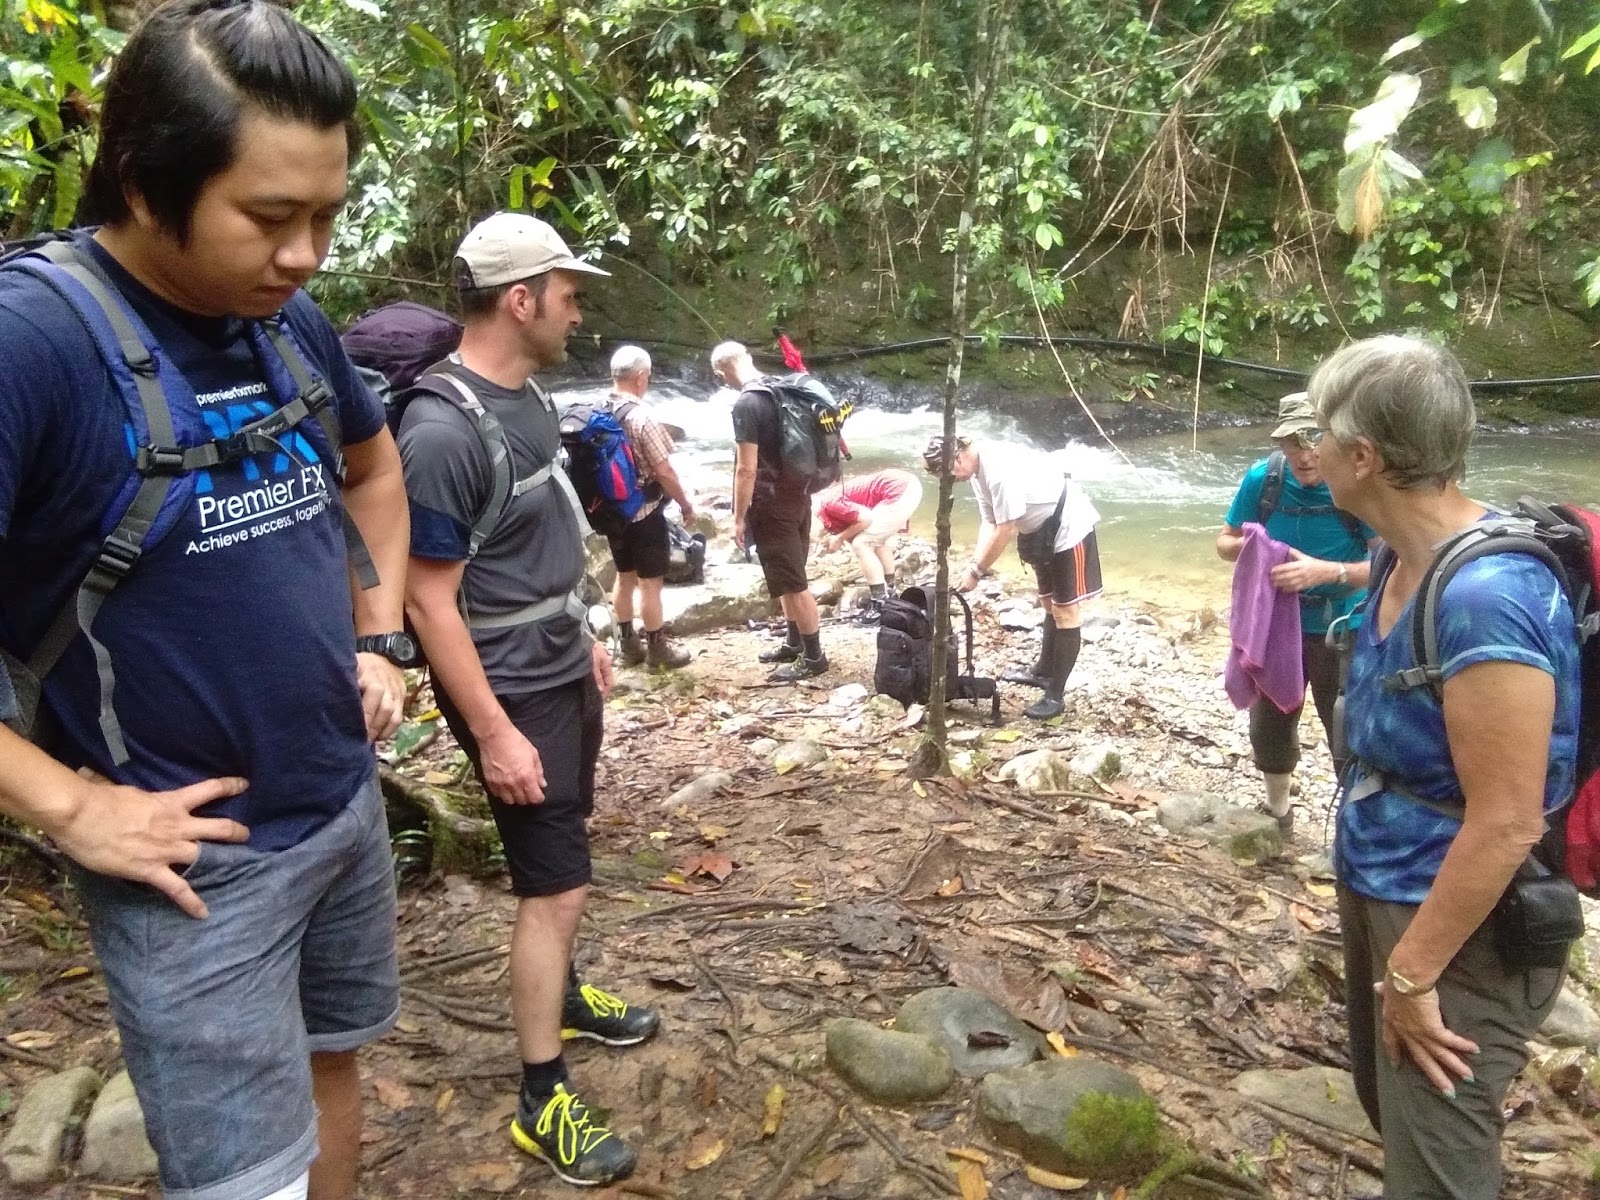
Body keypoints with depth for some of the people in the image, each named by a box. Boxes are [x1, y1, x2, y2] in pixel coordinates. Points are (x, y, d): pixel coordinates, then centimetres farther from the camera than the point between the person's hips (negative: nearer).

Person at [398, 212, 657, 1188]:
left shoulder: (529, 394, 3)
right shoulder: (442, 430, -25)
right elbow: (429, 599, -22)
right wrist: (493, 732, -21)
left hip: (563, 669, 9)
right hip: (512, 693, -8)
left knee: (562, 864, 22)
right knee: (558, 885, -1)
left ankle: (564, 998, 44)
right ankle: (542, 1103, 15)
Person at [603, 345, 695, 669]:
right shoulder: (641, 418, -21)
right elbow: (664, 472, -19)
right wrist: (686, 504, -5)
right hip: (644, 511, -7)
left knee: (624, 576, 17)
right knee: (650, 581, 4)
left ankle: (629, 644, 26)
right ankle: (657, 648, 14)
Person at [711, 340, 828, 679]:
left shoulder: (746, 405, -19)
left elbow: (747, 469, -20)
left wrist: (738, 518, -12)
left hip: (771, 505, -9)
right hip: (797, 496, 9)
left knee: (792, 583, 1)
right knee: (790, 578, 20)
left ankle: (814, 656, 10)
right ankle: (794, 642, 33)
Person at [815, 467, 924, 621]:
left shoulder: (829, 505, -9)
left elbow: (866, 518, -15)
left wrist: (840, 538, -3)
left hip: (900, 492, -11)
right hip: (908, 484, 11)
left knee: (861, 544, -4)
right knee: (876, 539, 27)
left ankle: (881, 604, 1)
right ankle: (887, 592, 35)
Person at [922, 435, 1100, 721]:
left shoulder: (1001, 471, -31)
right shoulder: (980, 470, 0)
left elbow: (1006, 530, -28)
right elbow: (989, 522, 2)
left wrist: (976, 571, -19)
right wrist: (975, 563, -11)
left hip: (1069, 527, -10)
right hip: (1043, 530, 10)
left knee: (1066, 611, -6)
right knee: (1049, 603, 21)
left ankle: (1055, 696, -4)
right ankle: (1044, 672, 36)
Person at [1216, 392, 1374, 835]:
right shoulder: (1262, 478, -15)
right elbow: (1224, 542, -3)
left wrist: (1327, 571, -40)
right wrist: (1244, 546, -26)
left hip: (1341, 631, -4)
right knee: (1269, 725, 20)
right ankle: (1277, 813, 44)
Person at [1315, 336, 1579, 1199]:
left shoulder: (1485, 596, -30)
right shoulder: (1405, 561, -1)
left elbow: (1506, 825, -28)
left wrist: (1412, 973, -21)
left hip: (1457, 927, -9)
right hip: (1379, 891, 9)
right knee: (1388, 1107, 25)